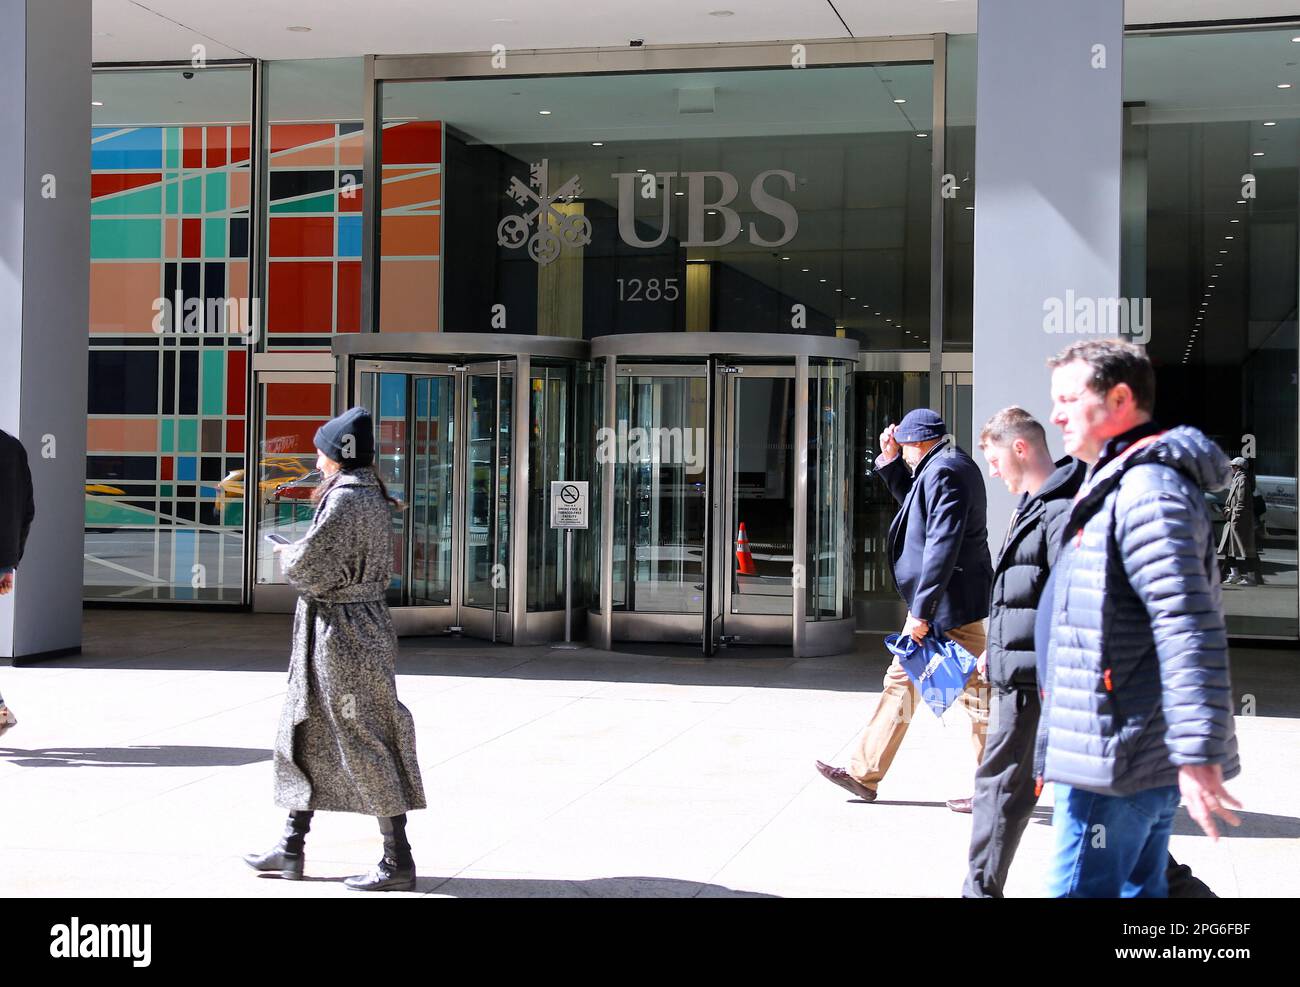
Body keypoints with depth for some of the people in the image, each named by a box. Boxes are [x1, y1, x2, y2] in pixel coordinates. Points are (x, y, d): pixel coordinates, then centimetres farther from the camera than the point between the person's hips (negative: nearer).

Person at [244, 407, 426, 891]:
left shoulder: (344, 500, -19)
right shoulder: (373, 497, 10)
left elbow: (307, 565, -21)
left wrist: (288, 555, 0)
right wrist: (301, 554, 8)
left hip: (341, 630, -10)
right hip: (364, 617, 10)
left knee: (365, 742, -4)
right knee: (307, 734, 17)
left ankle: (398, 861, 2)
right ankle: (291, 849, 25)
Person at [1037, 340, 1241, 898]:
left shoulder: (1147, 488, -16)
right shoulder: (1118, 484, 19)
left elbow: (1189, 631, -24)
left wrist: (1199, 755, -27)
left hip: (1117, 758, -11)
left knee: (1080, 890, -7)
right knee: (1139, 888, 14)